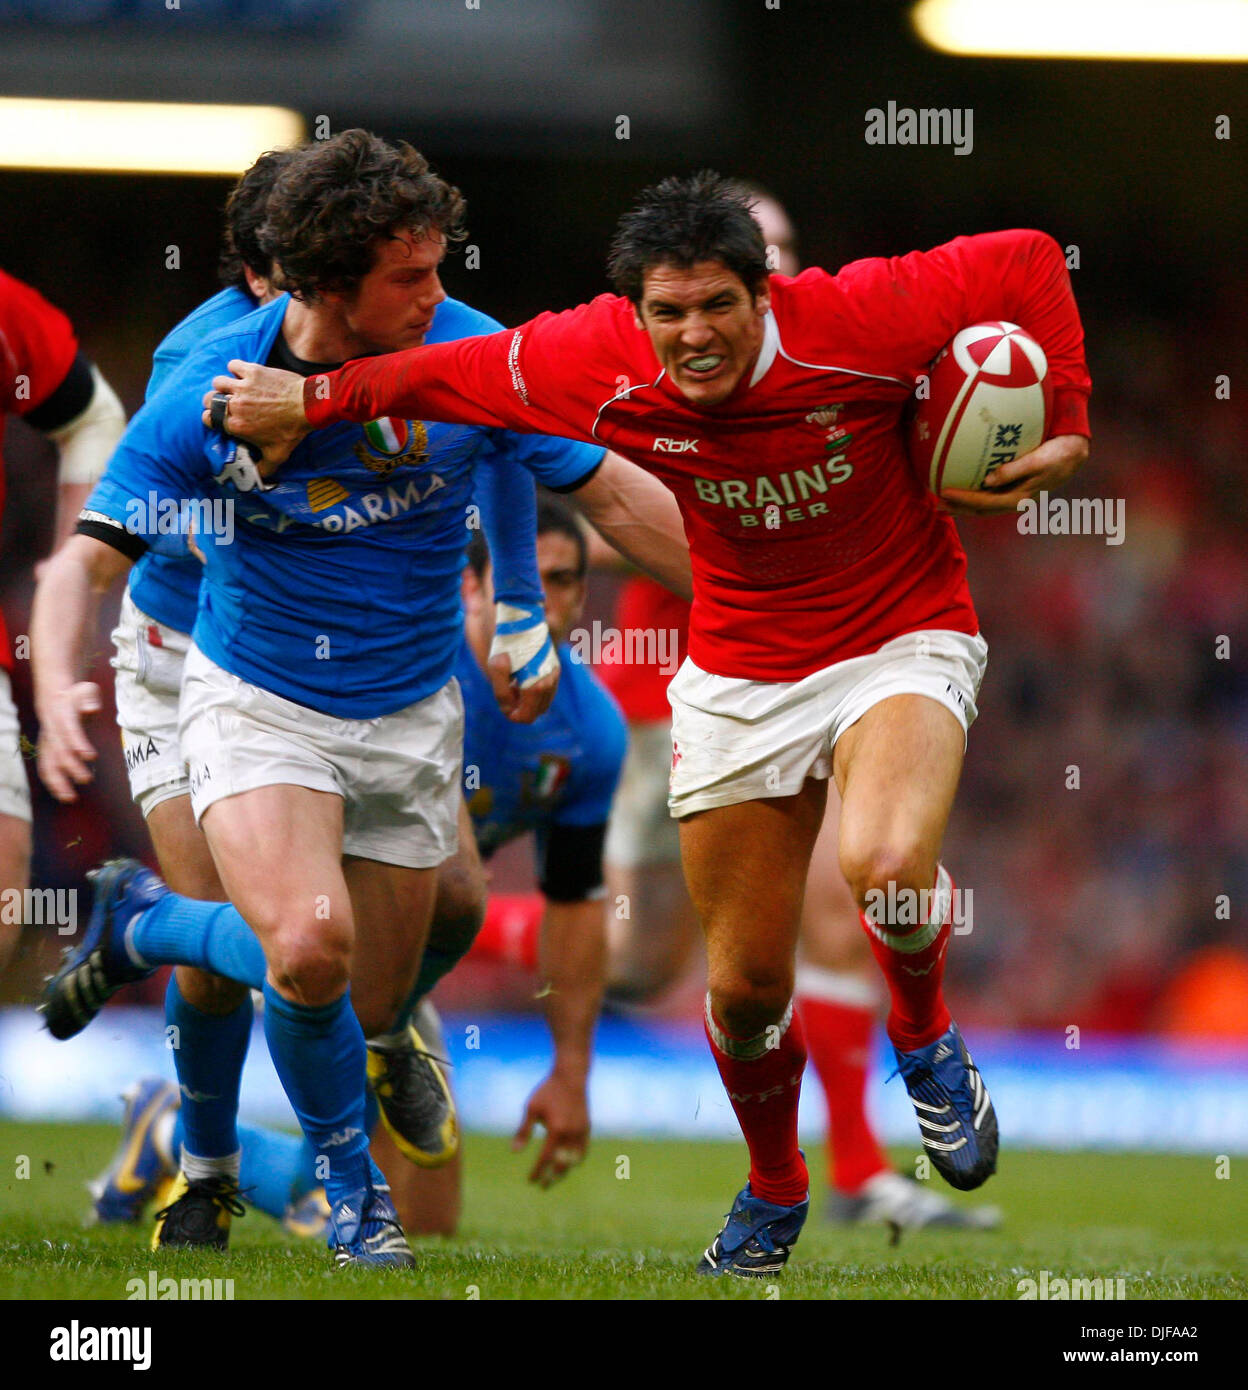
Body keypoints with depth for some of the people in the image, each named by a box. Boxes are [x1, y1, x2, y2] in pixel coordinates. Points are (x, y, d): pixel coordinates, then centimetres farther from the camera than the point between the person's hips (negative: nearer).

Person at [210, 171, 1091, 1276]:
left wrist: (1064, 427, -15)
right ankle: (774, 1194, 37)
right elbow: (449, 373, 3)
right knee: (745, 985, 6)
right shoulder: (602, 366, -14)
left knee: (885, 867, -34)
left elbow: (1029, 263, -12)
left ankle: (924, 1038, 2)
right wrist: (314, 400, 5)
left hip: (903, 644, -3)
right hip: (739, 677, 3)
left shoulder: (853, 322, -23)